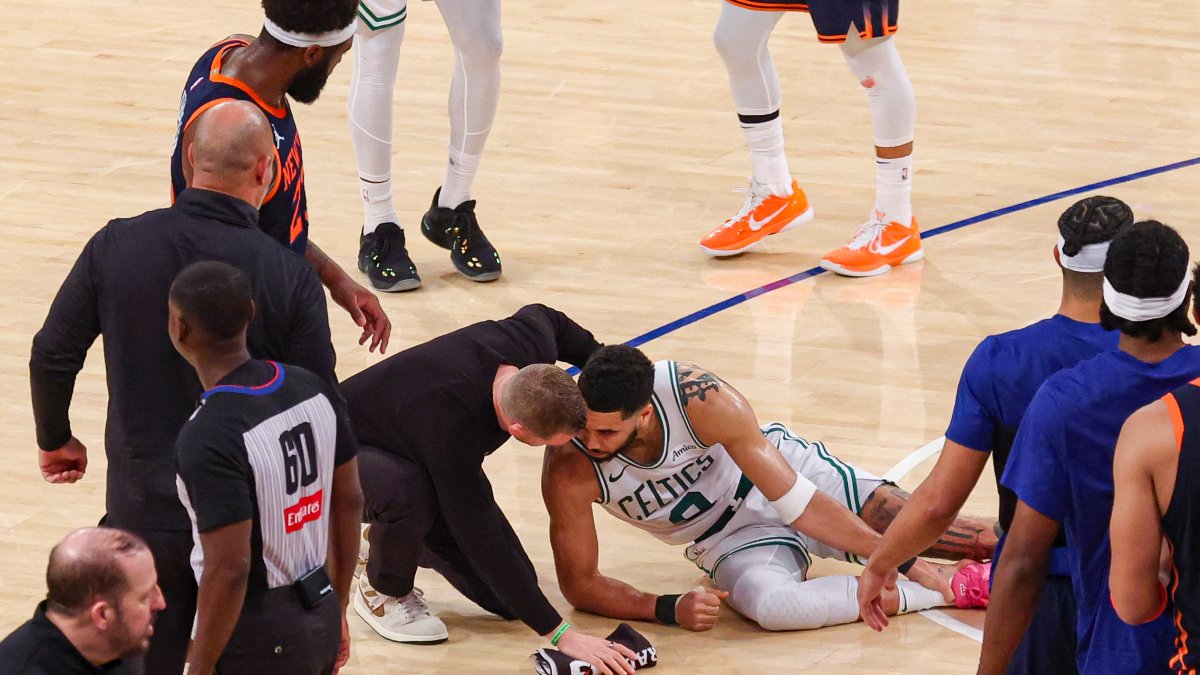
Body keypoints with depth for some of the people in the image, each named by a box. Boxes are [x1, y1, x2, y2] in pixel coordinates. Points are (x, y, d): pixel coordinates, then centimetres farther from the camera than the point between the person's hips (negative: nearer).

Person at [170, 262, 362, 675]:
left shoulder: (209, 436, -24)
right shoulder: (312, 390, 0)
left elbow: (228, 569, -25)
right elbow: (349, 503, 9)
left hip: (257, 640, -8)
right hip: (320, 615, 8)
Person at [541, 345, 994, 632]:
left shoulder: (701, 398, -32)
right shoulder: (570, 470, -29)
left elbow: (798, 500, -23)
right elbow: (580, 583, -15)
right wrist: (668, 609, -31)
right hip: (731, 542, 0)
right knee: (770, 602, -34)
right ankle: (951, 587, -22)